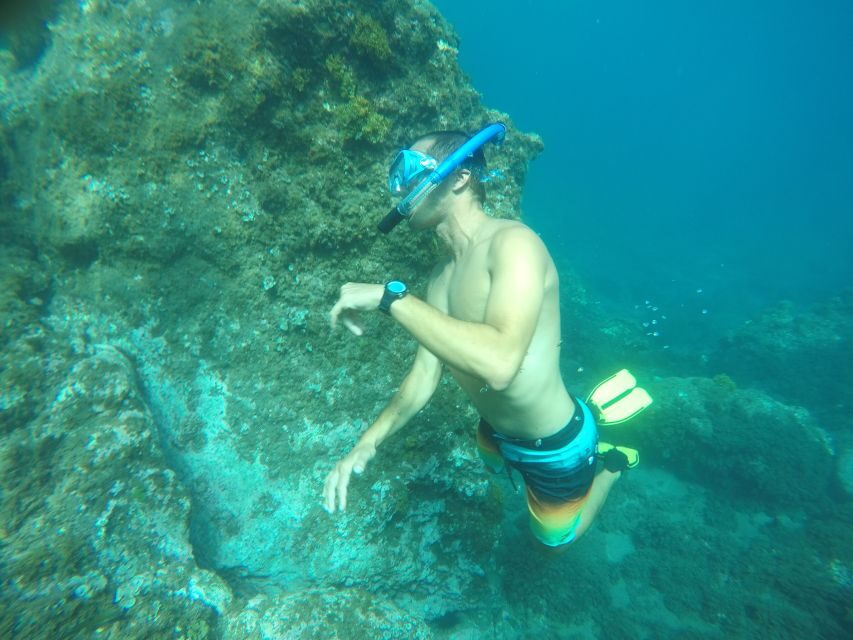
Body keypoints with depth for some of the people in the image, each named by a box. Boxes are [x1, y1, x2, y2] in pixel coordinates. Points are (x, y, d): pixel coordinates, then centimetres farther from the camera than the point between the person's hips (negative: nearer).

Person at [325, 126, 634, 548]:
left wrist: (388, 296, -40)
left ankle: (612, 461, 39)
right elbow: (425, 374, -3)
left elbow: (498, 363, -45)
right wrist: (368, 441, -14)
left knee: (553, 538, 23)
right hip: (497, 431, 7)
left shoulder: (513, 242, -30)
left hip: (554, 446, -7)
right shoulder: (442, 274, -5)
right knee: (493, 464, 39)